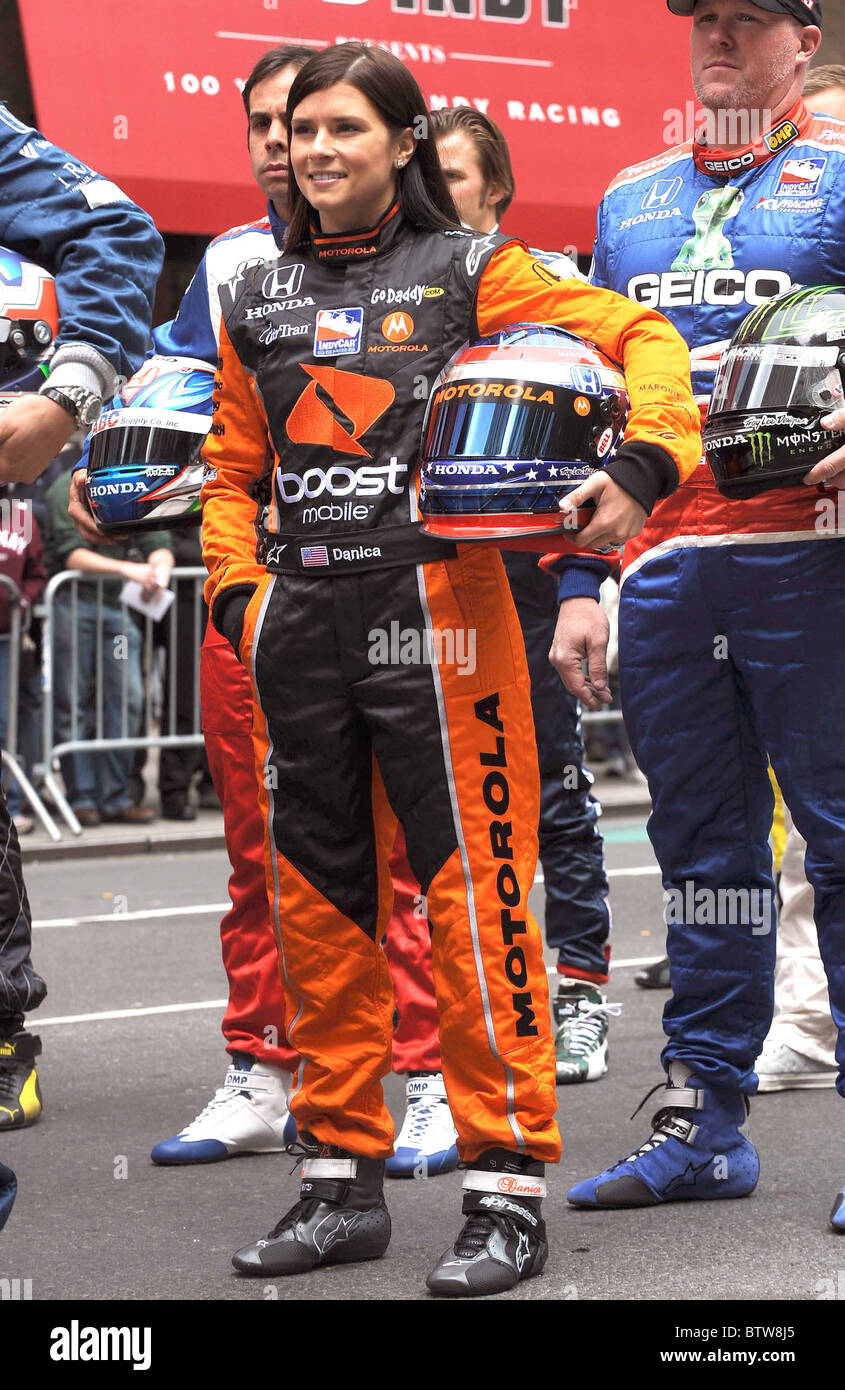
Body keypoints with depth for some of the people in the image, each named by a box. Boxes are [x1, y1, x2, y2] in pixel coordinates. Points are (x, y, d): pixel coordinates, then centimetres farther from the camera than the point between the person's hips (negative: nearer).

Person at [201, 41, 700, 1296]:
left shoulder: (468, 271, 4)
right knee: (316, 896, 8)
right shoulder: (258, 304, 17)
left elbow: (640, 340, -1)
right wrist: (237, 595, 10)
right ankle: (342, 1178, 18)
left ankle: (507, 1181, -1)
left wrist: (638, 471, -17)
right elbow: (233, 471, 25)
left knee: (471, 884, -7)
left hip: (434, 600, -5)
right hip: (299, 616, 5)